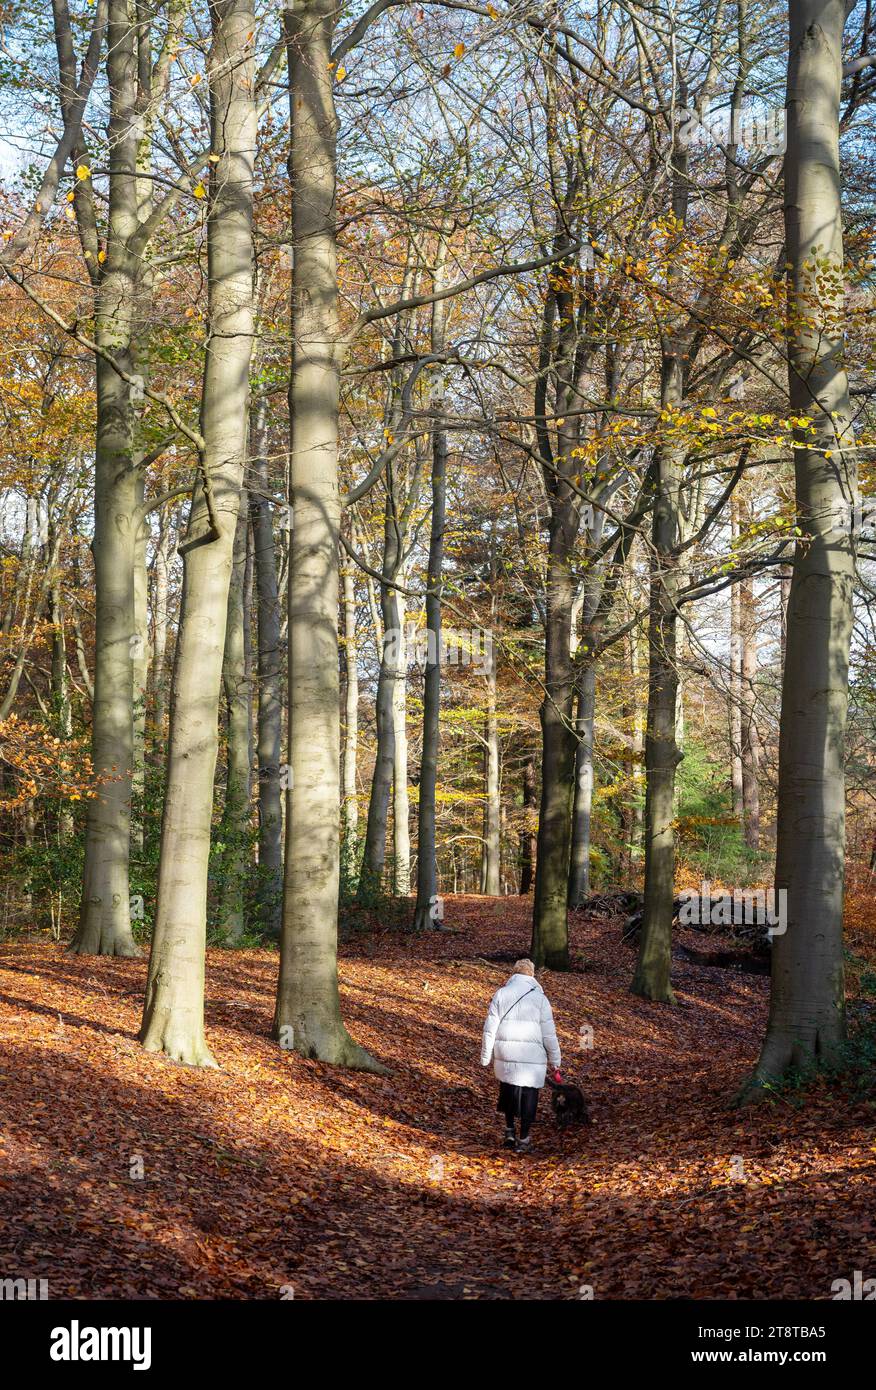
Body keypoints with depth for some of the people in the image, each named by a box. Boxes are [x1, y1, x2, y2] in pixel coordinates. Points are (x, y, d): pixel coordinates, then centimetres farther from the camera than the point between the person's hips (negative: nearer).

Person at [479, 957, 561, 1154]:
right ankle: (523, 1140, 11)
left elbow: (490, 1029, 0)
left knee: (508, 1091, 21)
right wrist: (555, 1061, 5)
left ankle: (510, 1132, 23)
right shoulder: (539, 998, -3)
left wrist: (486, 1058, 8)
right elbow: (549, 1034, -4)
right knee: (529, 1095, 8)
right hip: (532, 1057, -2)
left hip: (505, 1056, 2)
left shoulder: (500, 994, 1)